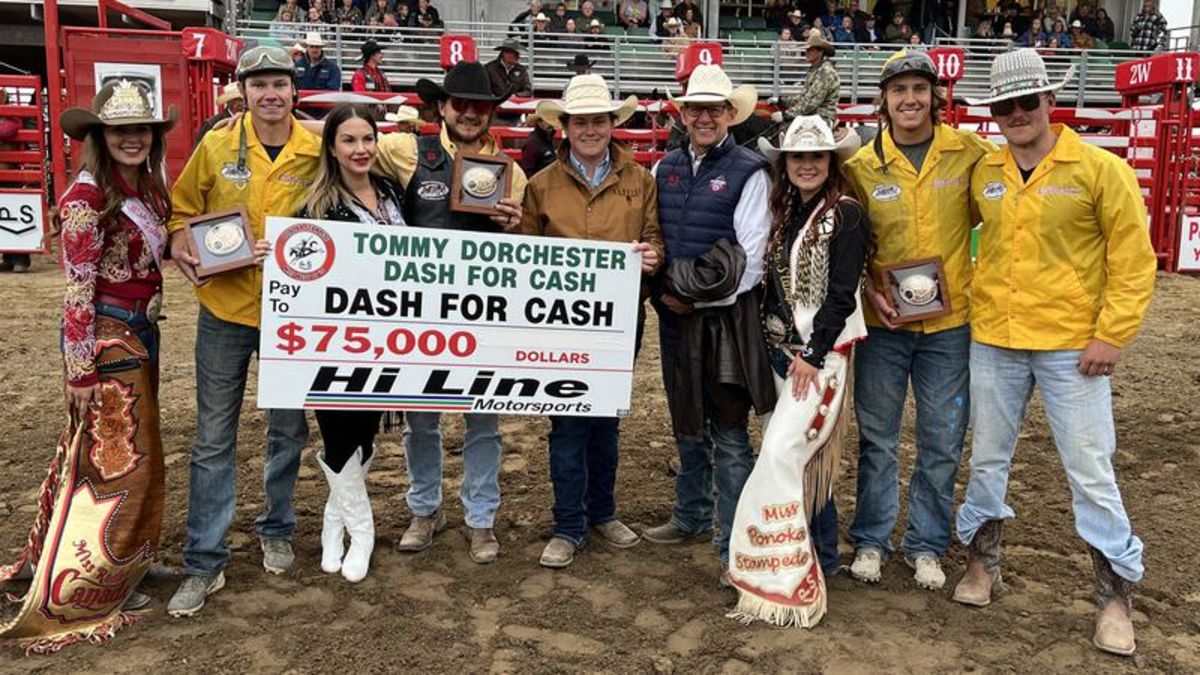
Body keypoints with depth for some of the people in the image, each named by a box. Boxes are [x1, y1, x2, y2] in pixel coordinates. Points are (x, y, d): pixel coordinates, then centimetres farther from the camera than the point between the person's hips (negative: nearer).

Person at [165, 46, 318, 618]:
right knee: (213, 438, 5)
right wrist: (179, 241, -11)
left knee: (287, 431, 13)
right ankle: (205, 561, 15)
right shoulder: (216, 145, -1)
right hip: (224, 308, 0)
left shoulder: (316, 154, -3)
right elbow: (182, 208, 9)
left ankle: (276, 530, 35)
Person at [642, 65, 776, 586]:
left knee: (728, 434, -3)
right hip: (674, 314, 6)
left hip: (727, 318, -5)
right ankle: (690, 517, 34)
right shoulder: (666, 168, 12)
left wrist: (704, 300, -12)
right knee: (687, 423, 18)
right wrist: (662, 293, 0)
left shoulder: (748, 171, -5)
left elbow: (751, 251, -10)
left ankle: (733, 544, 5)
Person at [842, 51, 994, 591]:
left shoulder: (969, 152, -3)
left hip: (950, 321, 0)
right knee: (877, 437, 10)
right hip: (884, 322, 0)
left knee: (942, 443, 9)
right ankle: (871, 540, 26)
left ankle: (926, 544, 26)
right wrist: (870, 291, -9)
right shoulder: (862, 166, -1)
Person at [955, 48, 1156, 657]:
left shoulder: (1099, 169, -7)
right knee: (987, 458, 14)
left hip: (1072, 344, -3)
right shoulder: (982, 172, 3)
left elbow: (1133, 260, -6)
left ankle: (1116, 592, 18)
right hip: (993, 341, 3)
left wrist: (1111, 336, -12)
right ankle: (982, 559, 33)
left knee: (1090, 471, 3)